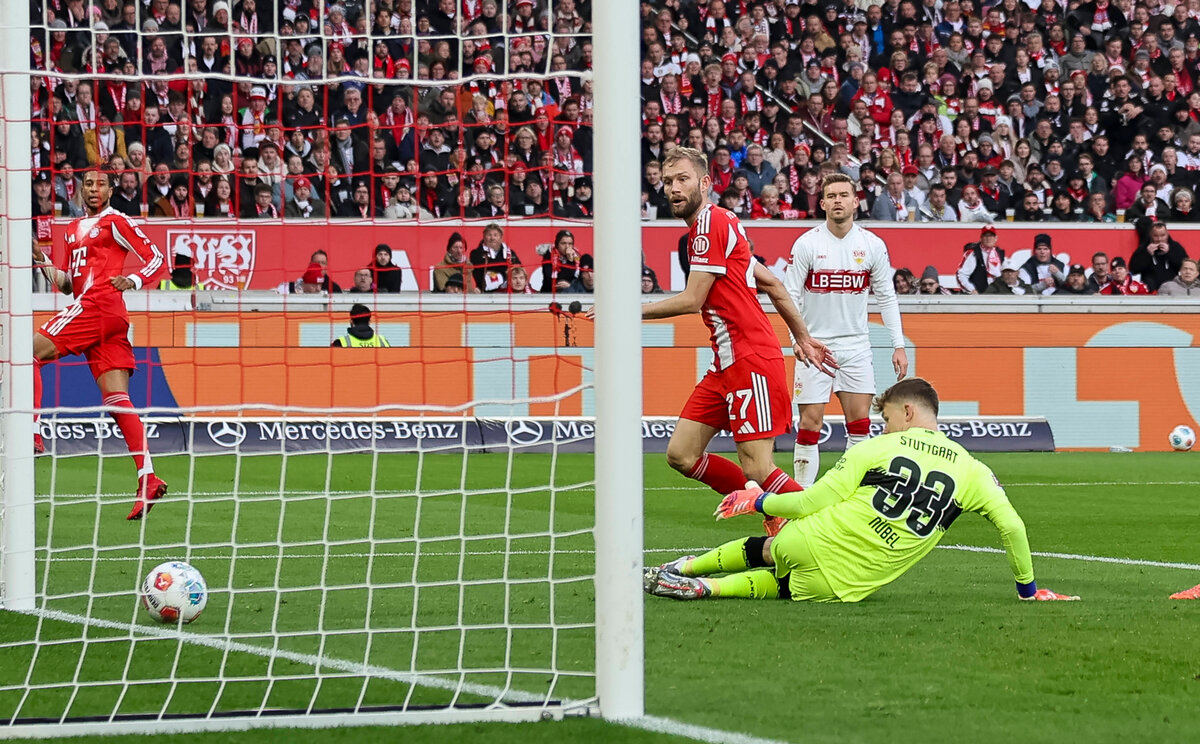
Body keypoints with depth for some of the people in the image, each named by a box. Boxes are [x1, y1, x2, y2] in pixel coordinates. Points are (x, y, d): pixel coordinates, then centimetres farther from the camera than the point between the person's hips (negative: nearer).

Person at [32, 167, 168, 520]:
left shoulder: (115, 222, 2)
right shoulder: (74, 228, 27)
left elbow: (156, 258, -1)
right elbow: (66, 284, 28)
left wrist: (133, 280, -18)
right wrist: (44, 263, 10)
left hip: (98, 305, -8)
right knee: (117, 400, -3)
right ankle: (148, 479, -12)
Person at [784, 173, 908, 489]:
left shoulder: (873, 245, 1)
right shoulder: (806, 244, -6)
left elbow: (886, 297, 8)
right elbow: (790, 296, -5)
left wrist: (898, 345, 4)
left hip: (856, 345, 2)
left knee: (860, 423, -2)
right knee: (810, 422, -5)